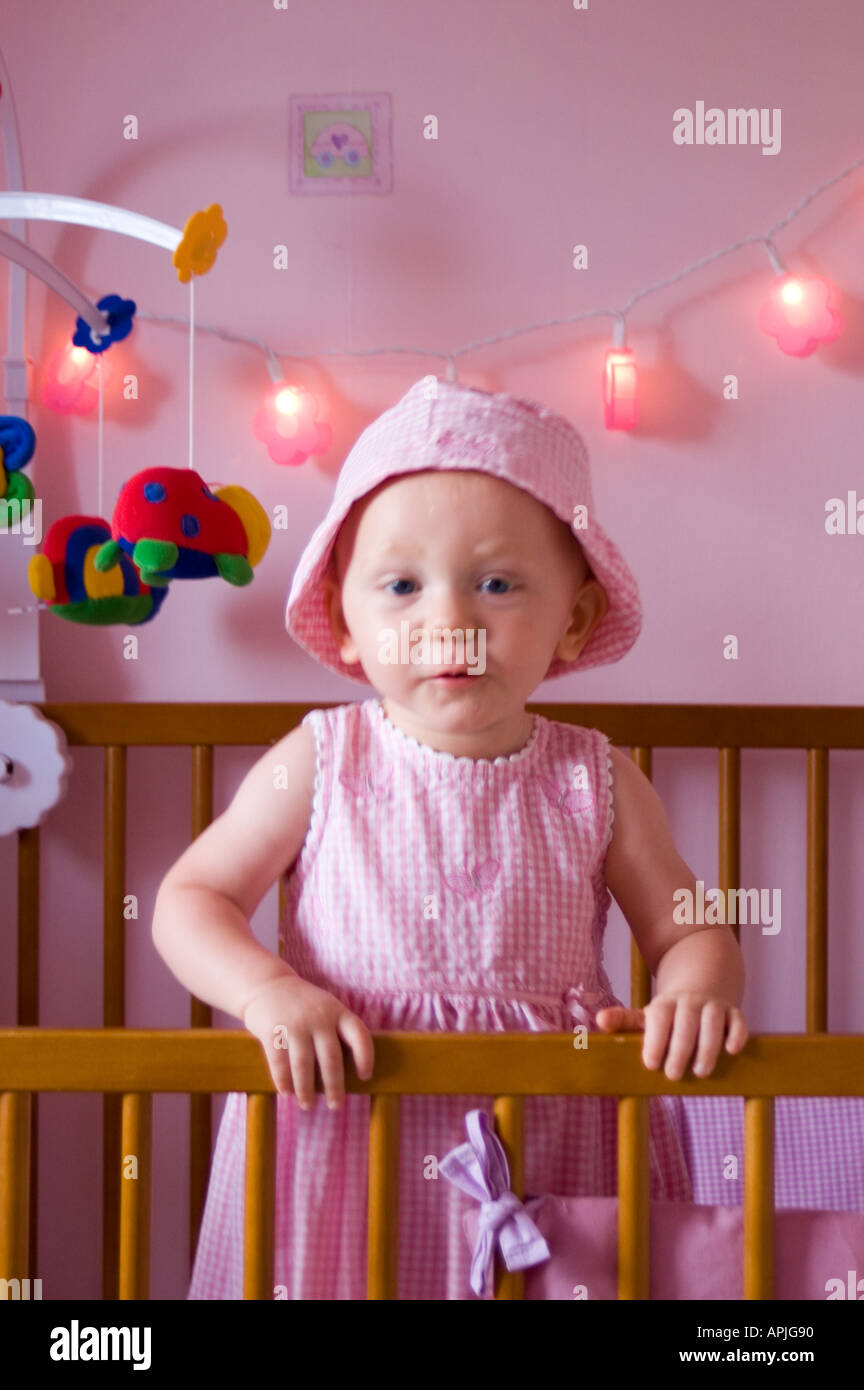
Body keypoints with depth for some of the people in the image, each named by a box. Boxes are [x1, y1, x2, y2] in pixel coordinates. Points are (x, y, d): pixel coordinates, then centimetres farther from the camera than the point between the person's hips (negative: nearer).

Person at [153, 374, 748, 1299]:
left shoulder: (596, 783, -4)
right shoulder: (318, 765, -7)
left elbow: (686, 930, 2)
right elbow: (190, 899, -2)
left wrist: (694, 992, -20)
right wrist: (266, 989, -20)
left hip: (550, 1143, 1)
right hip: (341, 1122, 0)